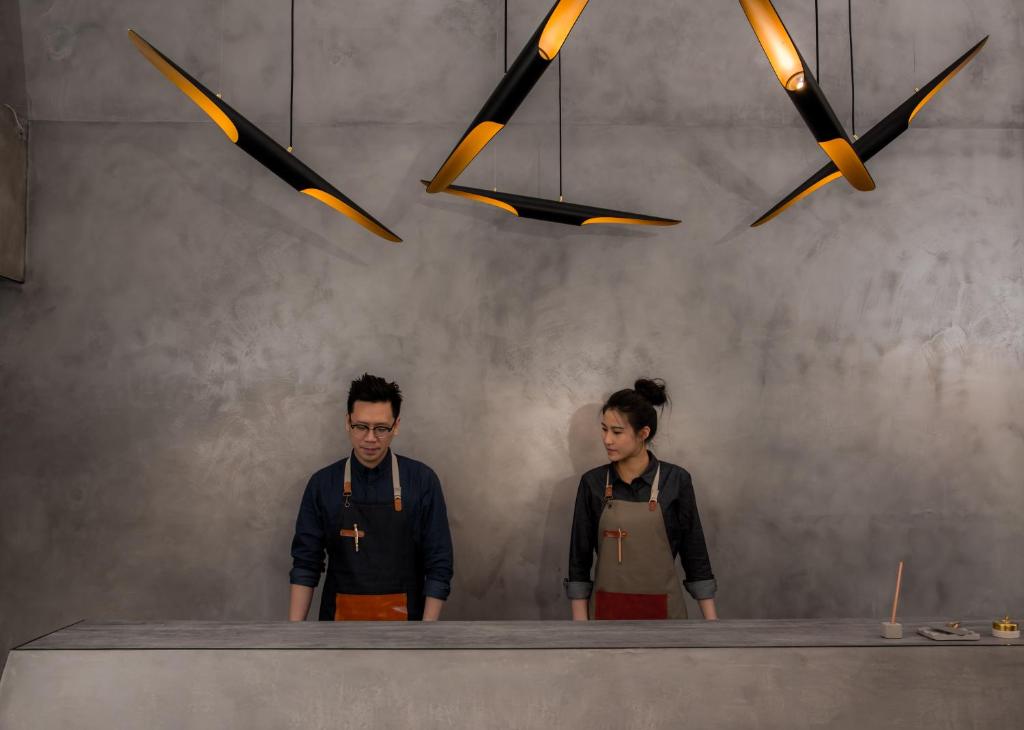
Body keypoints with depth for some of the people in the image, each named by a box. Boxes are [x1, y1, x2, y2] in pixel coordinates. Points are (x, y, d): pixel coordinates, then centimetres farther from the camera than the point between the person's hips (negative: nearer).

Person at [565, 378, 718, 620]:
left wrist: (711, 623, -1)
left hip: (662, 614, -1)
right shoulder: (592, 483, 0)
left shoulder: (676, 480, -5)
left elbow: (694, 553, 0)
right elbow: (579, 558, 1)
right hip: (608, 613, 1)